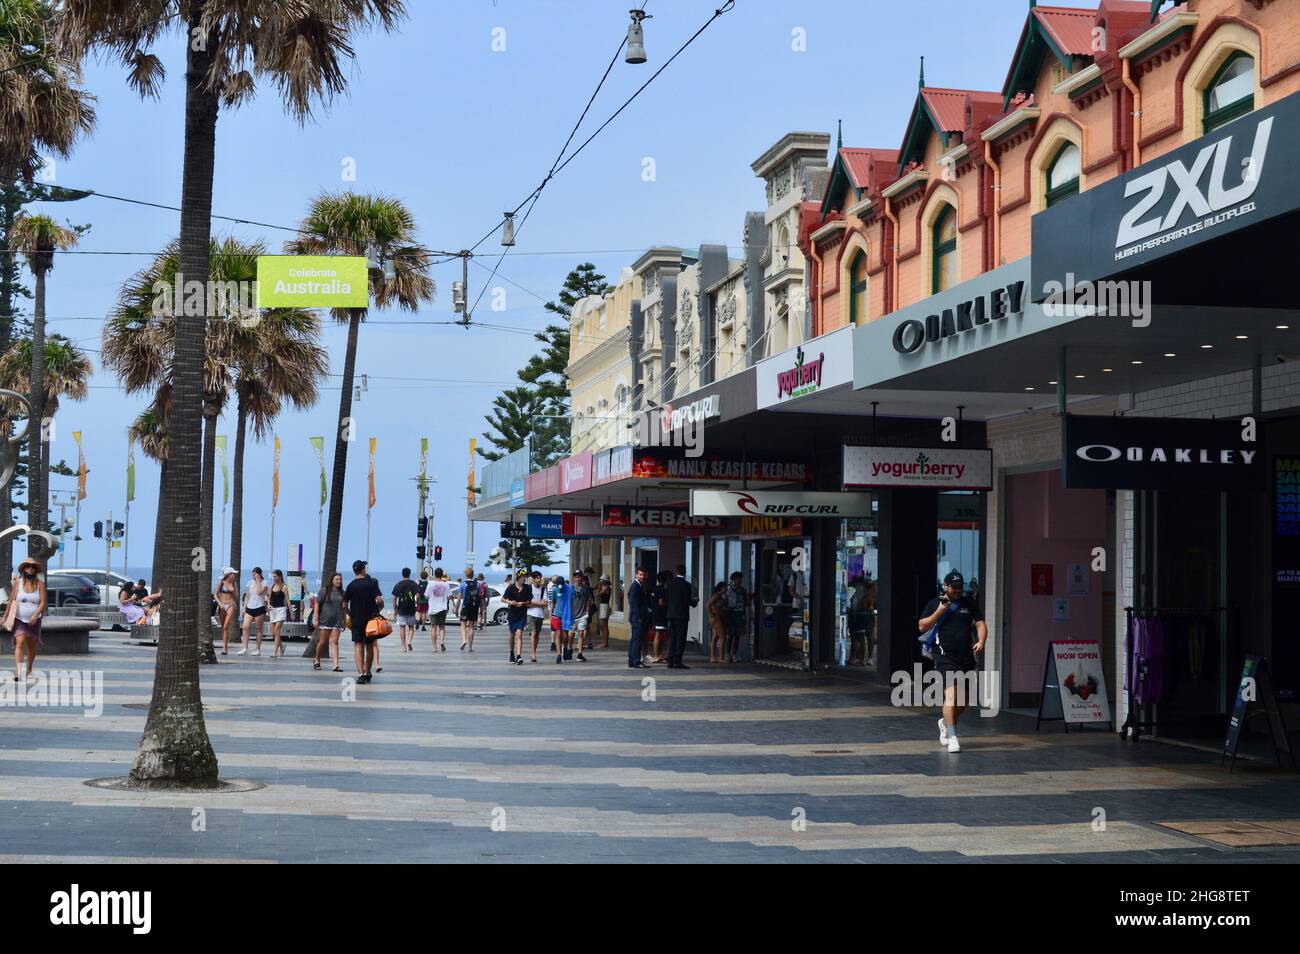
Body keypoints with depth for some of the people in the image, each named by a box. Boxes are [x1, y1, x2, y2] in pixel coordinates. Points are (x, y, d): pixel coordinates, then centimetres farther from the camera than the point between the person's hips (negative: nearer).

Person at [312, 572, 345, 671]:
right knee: (323, 642, 3)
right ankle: (317, 661, 24)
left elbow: (343, 607, 16)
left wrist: (344, 620, 13)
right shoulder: (324, 590, -2)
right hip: (325, 620, -3)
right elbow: (317, 604, -2)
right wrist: (316, 619, -7)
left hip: (337, 621, 3)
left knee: (334, 642, -3)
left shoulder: (341, 592, 9)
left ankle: (335, 665, -9)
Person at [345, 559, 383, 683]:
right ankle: (367, 673, 23)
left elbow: (344, 604, 3)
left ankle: (361, 673, -19)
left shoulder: (351, 586, -1)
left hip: (356, 620, 0)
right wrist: (380, 608, 8)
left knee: (358, 646, -3)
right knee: (370, 647, 14)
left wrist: (349, 614, 20)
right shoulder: (372, 583, -4)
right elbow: (379, 600, -14)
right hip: (371, 619, 0)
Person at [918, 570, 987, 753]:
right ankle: (952, 738, -15)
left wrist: (981, 641, -10)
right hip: (945, 657, -4)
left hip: (967, 657, 4)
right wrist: (938, 613, -11)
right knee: (951, 695, -17)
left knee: (963, 699, 11)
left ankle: (946, 723, 38)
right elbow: (922, 627, 1)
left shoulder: (969, 603, 12)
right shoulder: (935, 604, 4)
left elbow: (980, 623, 8)